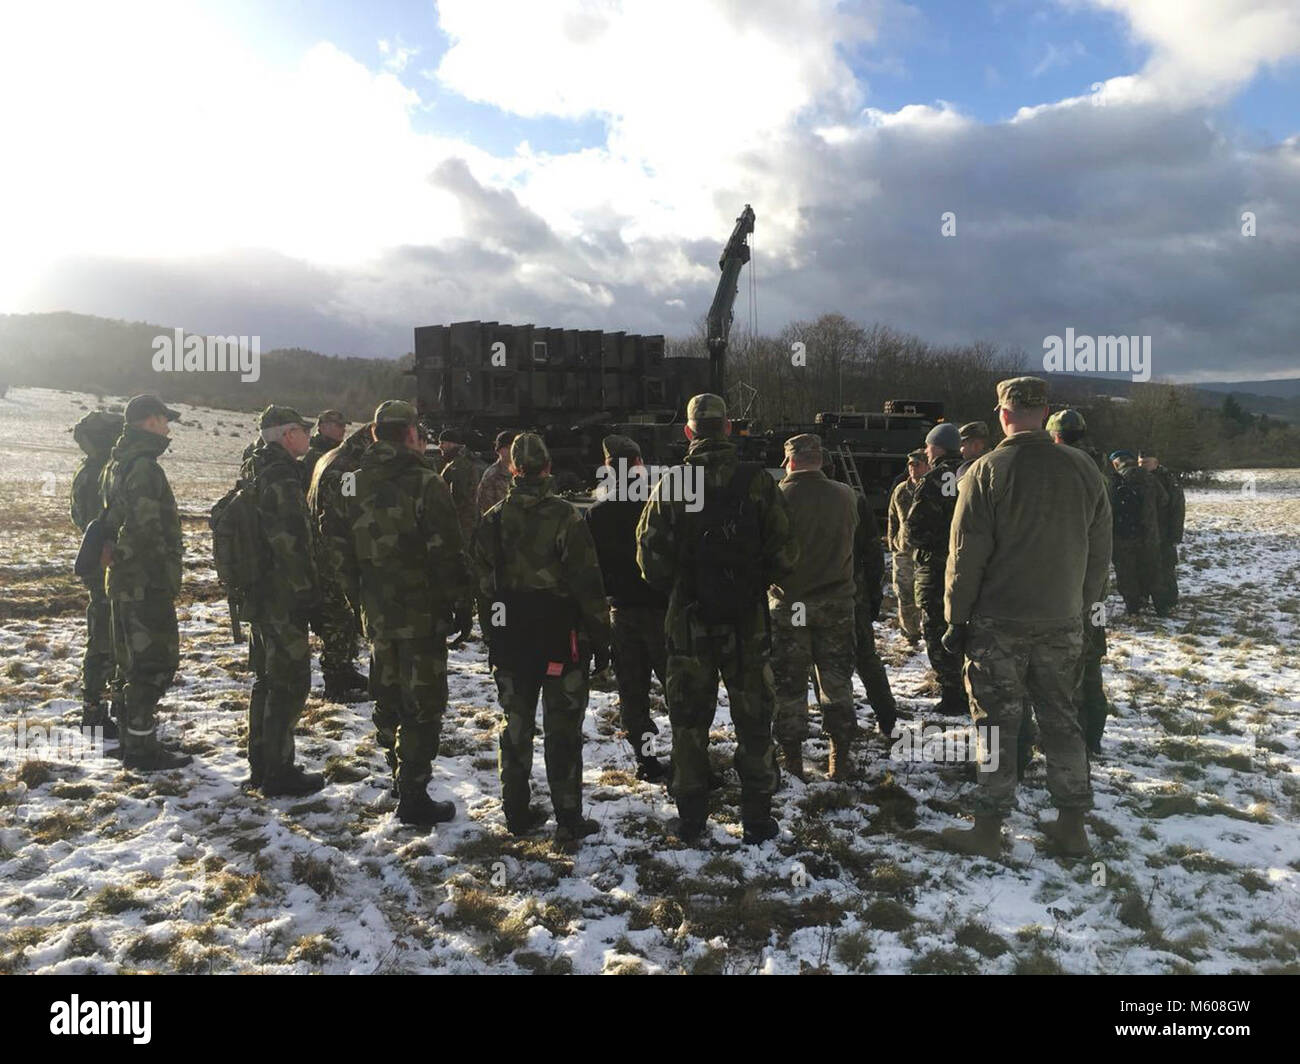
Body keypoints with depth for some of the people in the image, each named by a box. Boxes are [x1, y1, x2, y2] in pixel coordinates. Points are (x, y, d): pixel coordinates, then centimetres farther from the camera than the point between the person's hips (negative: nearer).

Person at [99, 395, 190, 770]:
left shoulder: (115, 465, 16)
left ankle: (131, 738, 29)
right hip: (147, 583, -10)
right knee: (156, 662, -4)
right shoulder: (144, 468, -18)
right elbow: (144, 529, -25)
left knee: (131, 661, 18)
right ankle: (141, 748, 1)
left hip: (122, 583, 11)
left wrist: (116, 553, 16)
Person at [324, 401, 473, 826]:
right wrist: (461, 603, -6)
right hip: (423, 614, -7)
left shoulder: (352, 484, 5)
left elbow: (337, 547, 10)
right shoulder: (424, 483, -15)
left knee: (388, 697, 21)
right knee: (422, 703, 1)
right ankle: (413, 798, 5)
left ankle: (400, 775, 38)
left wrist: (357, 595, 18)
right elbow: (447, 552, -16)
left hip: (377, 612, 7)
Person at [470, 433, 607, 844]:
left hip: (510, 641, 4)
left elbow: (483, 585, 6)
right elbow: (588, 583, -12)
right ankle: (568, 819, 11)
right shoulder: (565, 517, -13)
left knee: (517, 725, 15)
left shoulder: (492, 520, 0)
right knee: (563, 729, 4)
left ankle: (517, 813, 24)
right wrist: (600, 638, -3)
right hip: (561, 640, -4)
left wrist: (492, 639, 15)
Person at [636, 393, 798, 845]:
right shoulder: (756, 480, -8)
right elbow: (785, 553, -8)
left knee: (689, 719, 12)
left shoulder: (670, 484, -6)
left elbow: (651, 558, -5)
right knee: (753, 720, 11)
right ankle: (758, 817, 16)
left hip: (688, 620, 1)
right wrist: (758, 582, 10)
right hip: (747, 621, -1)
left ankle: (690, 817, 20)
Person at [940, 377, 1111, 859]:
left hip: (997, 624, -4)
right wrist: (1080, 606, 17)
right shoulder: (1084, 470, 2)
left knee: (997, 722, 4)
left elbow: (966, 555, -12)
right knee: (1061, 719, 15)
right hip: (1061, 622, 4)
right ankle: (1072, 825, 23)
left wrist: (956, 618, -4)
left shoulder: (986, 472, -12)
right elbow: (1099, 552, 8)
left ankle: (989, 829, 12)